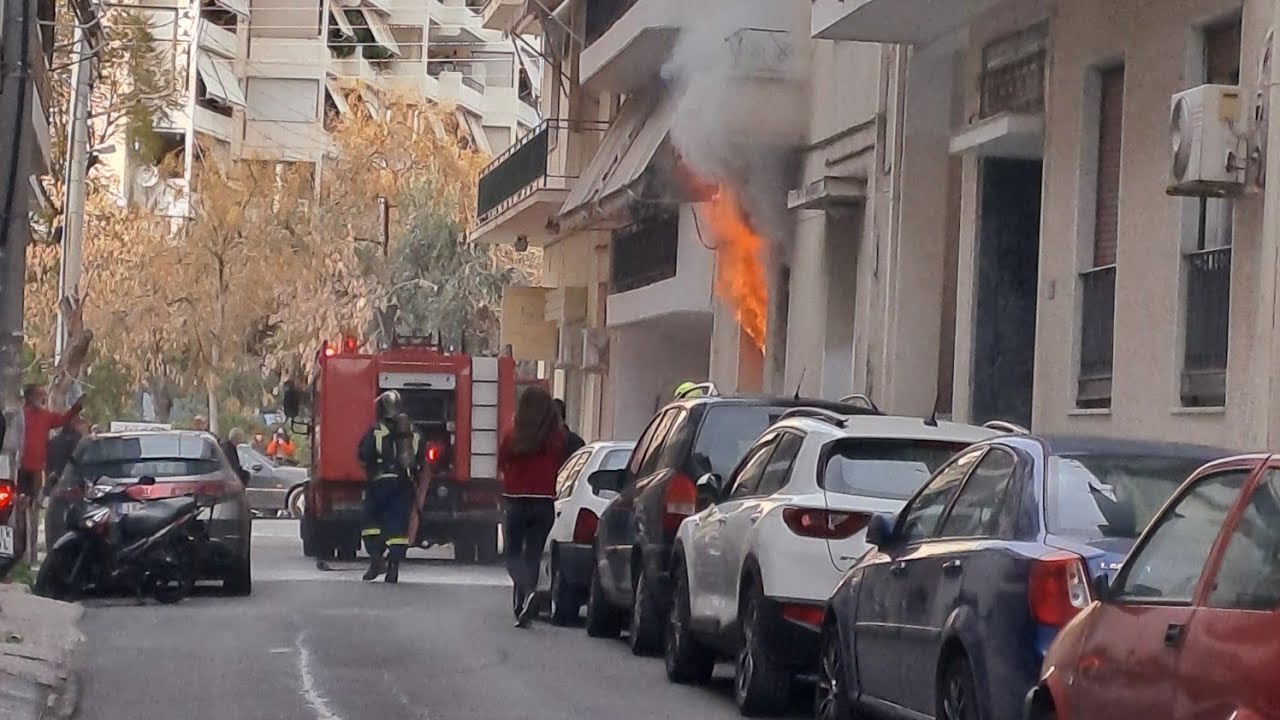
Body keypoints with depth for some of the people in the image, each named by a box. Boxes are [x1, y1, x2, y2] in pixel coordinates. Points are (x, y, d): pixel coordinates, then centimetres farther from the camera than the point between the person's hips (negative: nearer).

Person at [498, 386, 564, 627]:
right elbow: (561, 467, 1)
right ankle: (522, 607, 10)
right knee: (533, 554, 11)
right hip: (545, 503, 1)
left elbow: (501, 463, 1)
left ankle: (526, 592, -18)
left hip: (517, 501, -1)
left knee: (513, 554, 8)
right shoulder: (558, 438, -8)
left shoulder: (514, 437, -11)